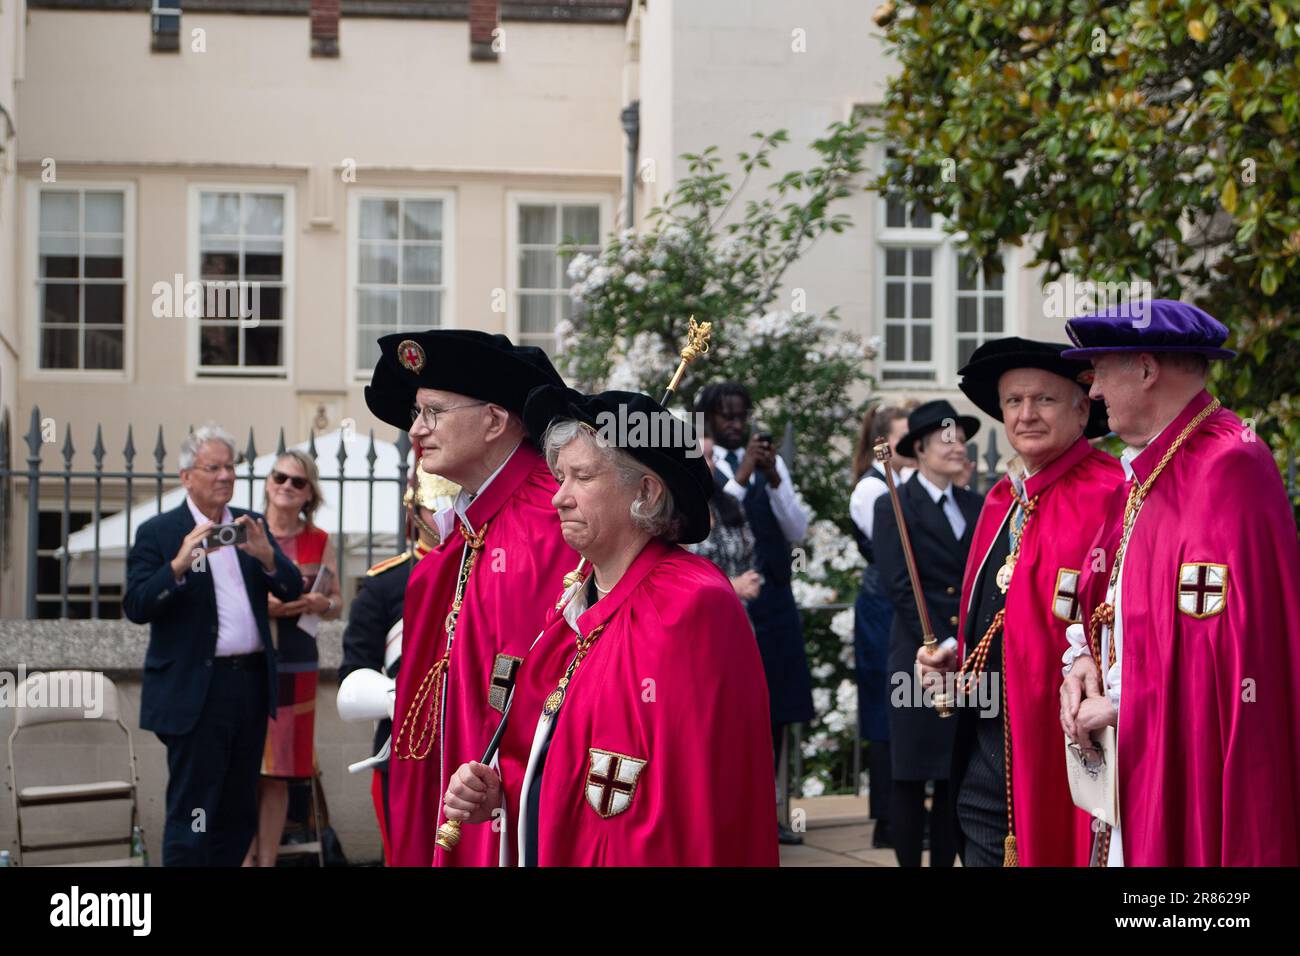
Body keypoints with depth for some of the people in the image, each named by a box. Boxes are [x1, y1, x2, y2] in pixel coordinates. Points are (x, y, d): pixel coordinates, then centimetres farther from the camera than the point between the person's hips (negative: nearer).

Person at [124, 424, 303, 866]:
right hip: (195, 691, -6)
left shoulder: (251, 526, 11)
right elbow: (136, 607, -12)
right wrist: (178, 565, -27)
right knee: (191, 812, -5)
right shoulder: (158, 532, -3)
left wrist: (267, 555, -16)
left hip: (252, 681, 6)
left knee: (238, 813, 12)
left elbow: (292, 590, 4)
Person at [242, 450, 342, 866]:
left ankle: (268, 859, 12)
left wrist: (321, 604, -8)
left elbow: (337, 605, 14)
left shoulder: (319, 542, 10)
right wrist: (258, 605, -14)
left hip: (295, 669, 2)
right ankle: (245, 856, 7)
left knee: (278, 775, 4)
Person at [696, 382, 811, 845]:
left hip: (772, 598, 5)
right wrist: (741, 476, -18)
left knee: (774, 708, 8)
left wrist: (773, 477, -9)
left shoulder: (769, 461, 11)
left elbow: (798, 531, 4)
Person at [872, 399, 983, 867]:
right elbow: (899, 587, -9)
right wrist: (942, 646, -14)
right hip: (919, 661, -4)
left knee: (957, 777, 5)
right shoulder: (894, 507, -1)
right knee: (912, 779, 0)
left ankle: (946, 861, 11)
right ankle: (909, 861, 7)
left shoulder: (975, 506, 14)